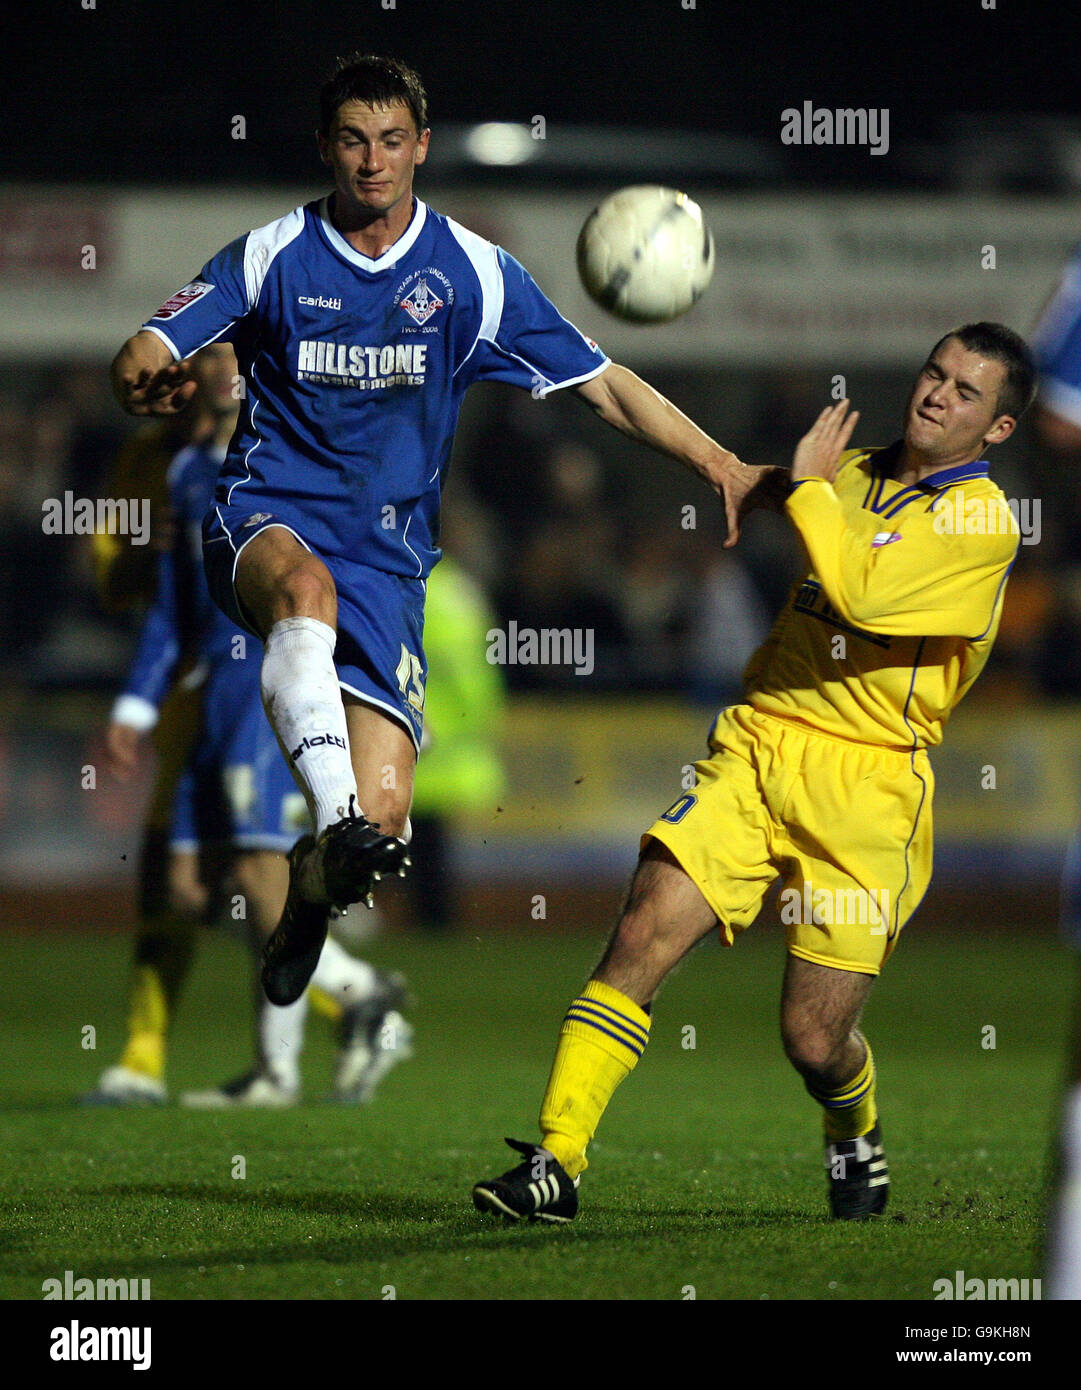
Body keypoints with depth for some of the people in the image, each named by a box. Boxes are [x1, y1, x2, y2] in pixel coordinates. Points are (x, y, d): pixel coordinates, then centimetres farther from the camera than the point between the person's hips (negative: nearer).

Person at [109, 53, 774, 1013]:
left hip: (387, 560, 1)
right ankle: (336, 822, -50)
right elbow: (147, 351, 0)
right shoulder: (272, 256, 3)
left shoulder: (475, 274, 4)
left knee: (382, 816, -13)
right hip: (266, 522, -1)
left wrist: (724, 466, -3)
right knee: (307, 588, -42)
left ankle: (311, 891, 23)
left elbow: (607, 388, 7)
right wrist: (141, 384, -25)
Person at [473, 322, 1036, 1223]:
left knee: (816, 1042, -3)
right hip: (756, 741, 5)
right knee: (641, 941, -15)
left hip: (867, 783, -5)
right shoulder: (851, 471, 15)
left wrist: (809, 486, -9)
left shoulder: (982, 521, -6)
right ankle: (556, 1163, -13)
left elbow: (860, 595, -20)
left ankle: (857, 1137, 33)